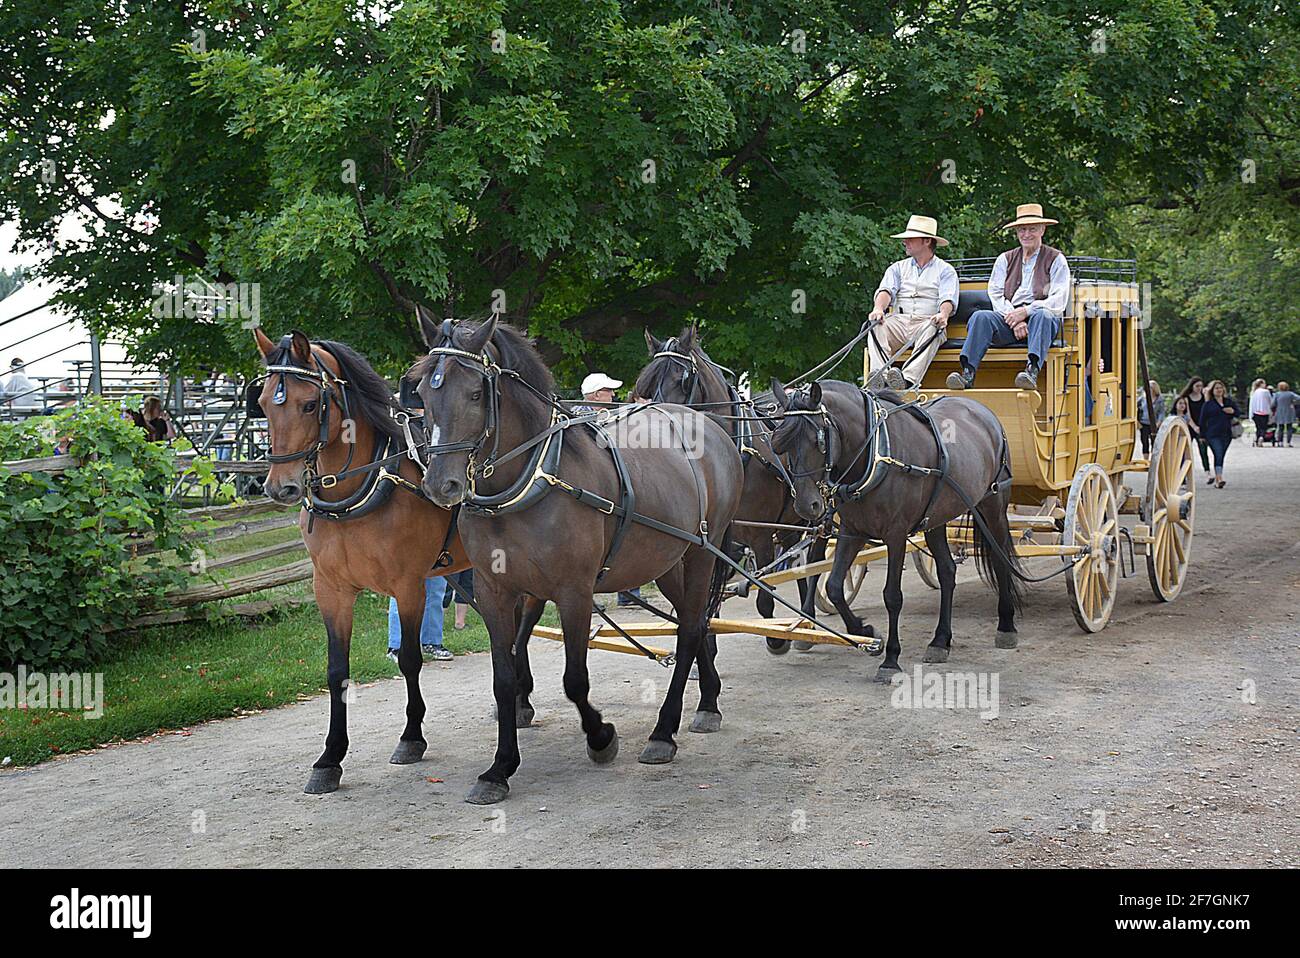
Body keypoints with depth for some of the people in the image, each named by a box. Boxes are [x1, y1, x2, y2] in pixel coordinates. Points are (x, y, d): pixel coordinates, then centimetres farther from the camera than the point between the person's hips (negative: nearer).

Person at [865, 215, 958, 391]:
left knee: (931, 330, -37)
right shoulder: (898, 268, 25)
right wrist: (878, 308, -18)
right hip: (899, 321, 3)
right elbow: (886, 290, 6)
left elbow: (948, 299, -3)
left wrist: (943, 314, -27)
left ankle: (909, 379, -55)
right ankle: (880, 374, -49)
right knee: (876, 326, -28)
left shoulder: (945, 270, 15)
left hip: (927, 321, -3)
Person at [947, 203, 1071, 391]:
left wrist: (1026, 311, -16)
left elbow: (1058, 300, -1)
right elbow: (996, 295, 8)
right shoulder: (1005, 259, 21)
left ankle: (1032, 370, -54)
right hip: (1009, 318, 3)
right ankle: (968, 372, -41)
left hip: (1042, 316, -3)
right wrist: (1014, 320, -11)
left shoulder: (1056, 259, 11)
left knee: (1042, 316, -37)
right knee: (980, 317, -26)